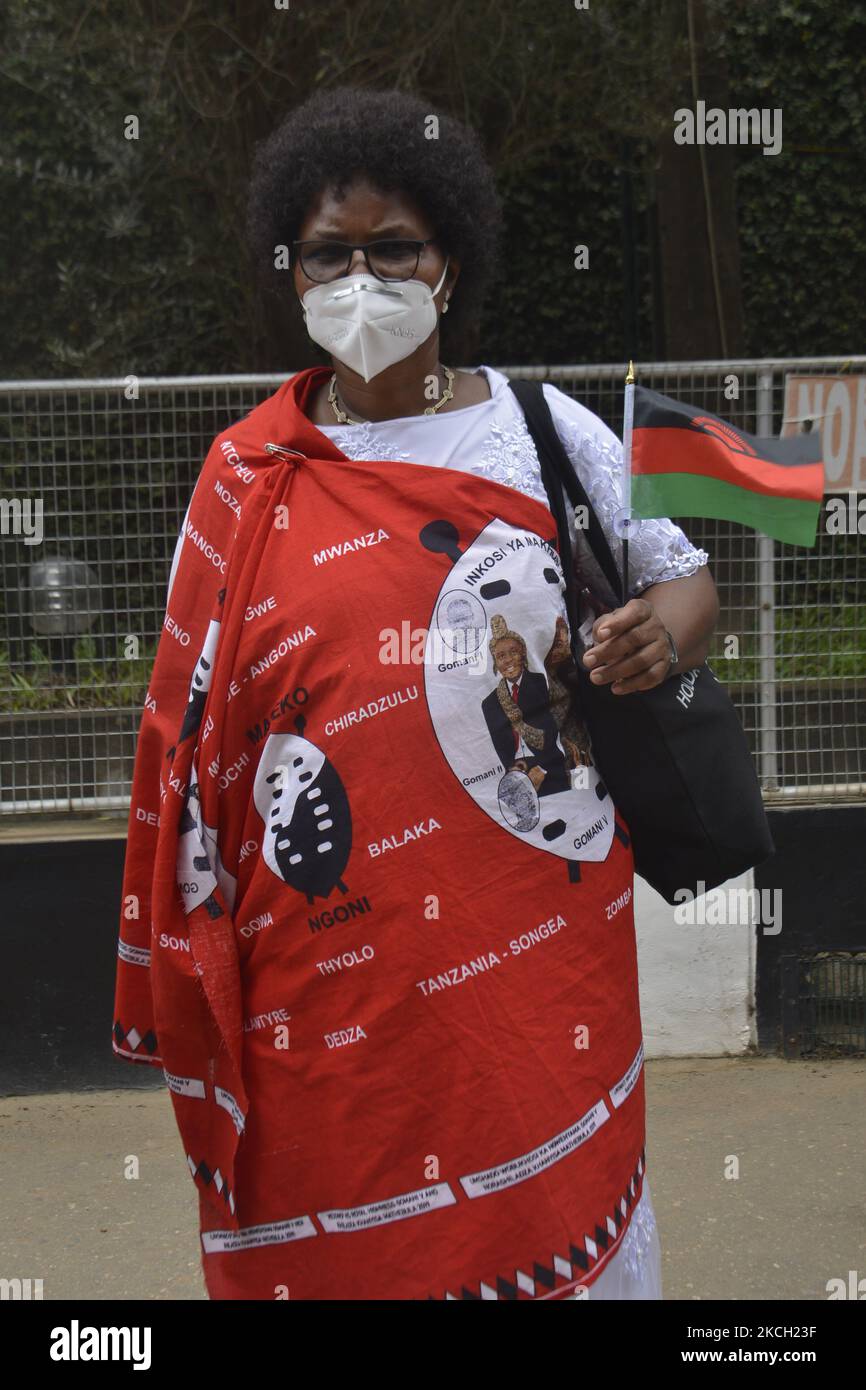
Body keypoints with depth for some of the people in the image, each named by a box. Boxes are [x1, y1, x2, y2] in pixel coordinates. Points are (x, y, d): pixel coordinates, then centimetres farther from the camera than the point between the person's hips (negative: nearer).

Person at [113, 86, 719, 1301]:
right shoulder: (246, 478, 5)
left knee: (565, 1222, 6)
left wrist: (663, 630, -16)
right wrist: (200, 964, 4)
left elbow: (688, 582, 8)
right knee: (346, 1232, 6)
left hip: (536, 940, 0)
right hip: (334, 955, 0)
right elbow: (198, 726, 7)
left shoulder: (544, 434, 3)